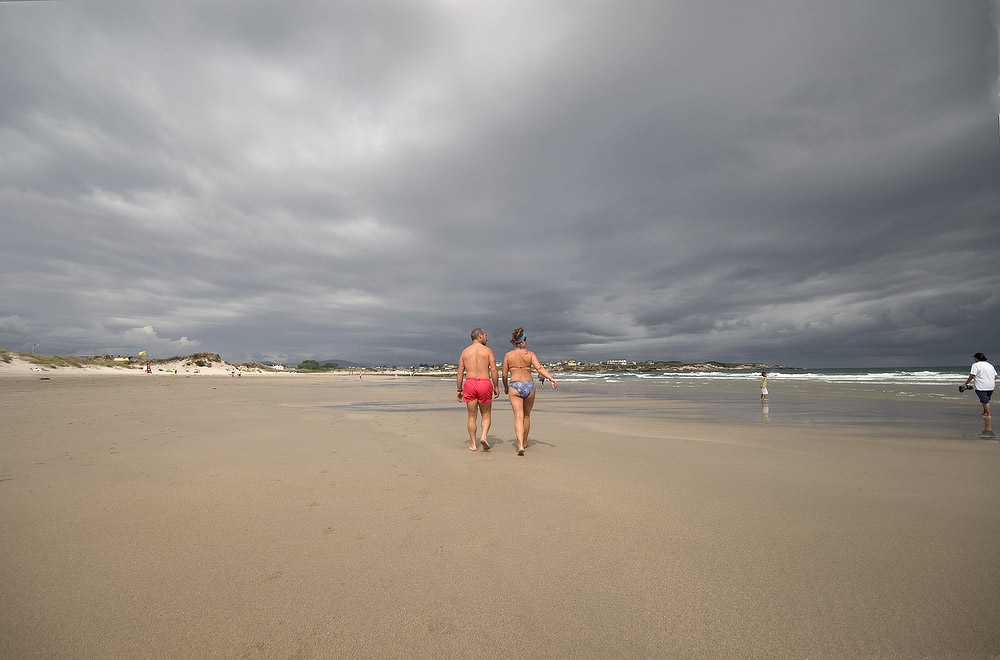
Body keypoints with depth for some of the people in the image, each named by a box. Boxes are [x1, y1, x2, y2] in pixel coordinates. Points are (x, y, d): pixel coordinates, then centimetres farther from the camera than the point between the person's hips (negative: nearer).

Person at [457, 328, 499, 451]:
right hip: (485, 383, -2)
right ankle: (483, 436, -9)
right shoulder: (488, 351, 2)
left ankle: (473, 445, 10)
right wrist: (496, 387, 1)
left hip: (469, 383, 2)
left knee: (472, 416, 9)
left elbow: (460, 372, 7)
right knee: (486, 414, 13)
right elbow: (494, 370, -6)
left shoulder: (465, 352, 11)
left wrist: (459, 390, 12)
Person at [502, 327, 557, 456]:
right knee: (526, 415, 20)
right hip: (529, 385, 1)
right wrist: (551, 378, -19)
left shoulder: (508, 355, 3)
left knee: (518, 417, -3)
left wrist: (505, 387, 22)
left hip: (514, 386, -1)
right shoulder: (530, 354, 2)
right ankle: (525, 442, 34)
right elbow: (539, 368, -13)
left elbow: (504, 375, 6)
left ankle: (520, 445, -19)